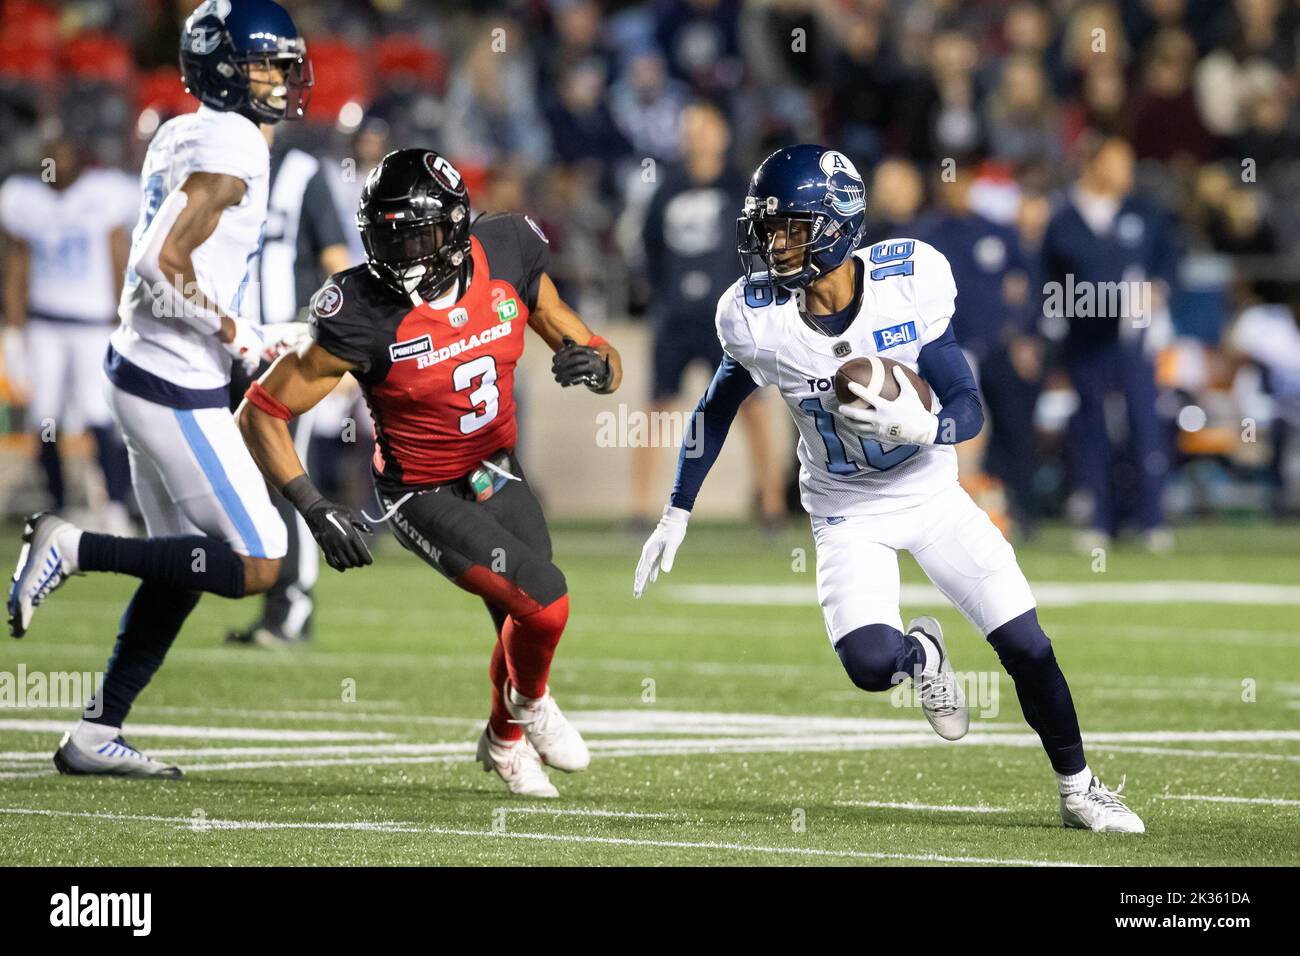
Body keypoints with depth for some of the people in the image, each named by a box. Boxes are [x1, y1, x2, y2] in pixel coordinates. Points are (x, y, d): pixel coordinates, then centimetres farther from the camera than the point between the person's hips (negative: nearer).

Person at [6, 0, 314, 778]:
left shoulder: (181, 138, 14)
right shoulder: (233, 145, -15)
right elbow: (166, 263, -23)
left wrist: (253, 336, 17)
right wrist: (237, 335, -12)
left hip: (142, 369, 10)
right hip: (180, 390, -10)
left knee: (183, 567, 16)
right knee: (255, 564, -7)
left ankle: (97, 734, 17)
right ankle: (73, 550, -5)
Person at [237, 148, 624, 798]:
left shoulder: (506, 258, -12)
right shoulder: (363, 315, -25)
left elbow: (608, 368, -2)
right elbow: (262, 411, -18)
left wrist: (594, 364, -26)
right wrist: (314, 510, -26)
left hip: (498, 475, 5)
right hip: (425, 499, -5)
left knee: (522, 626, 9)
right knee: (544, 602, -20)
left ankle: (506, 739, 43)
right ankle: (529, 699, 15)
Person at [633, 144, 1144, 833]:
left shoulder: (910, 281, -21)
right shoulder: (757, 318, -18)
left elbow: (969, 407, -15)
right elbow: (716, 411, 2)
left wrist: (925, 428, -38)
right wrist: (676, 516, 4)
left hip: (930, 492, 0)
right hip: (847, 512, 0)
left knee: (1025, 645, -5)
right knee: (870, 664, -25)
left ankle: (1077, 789, 19)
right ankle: (921, 653, 14)